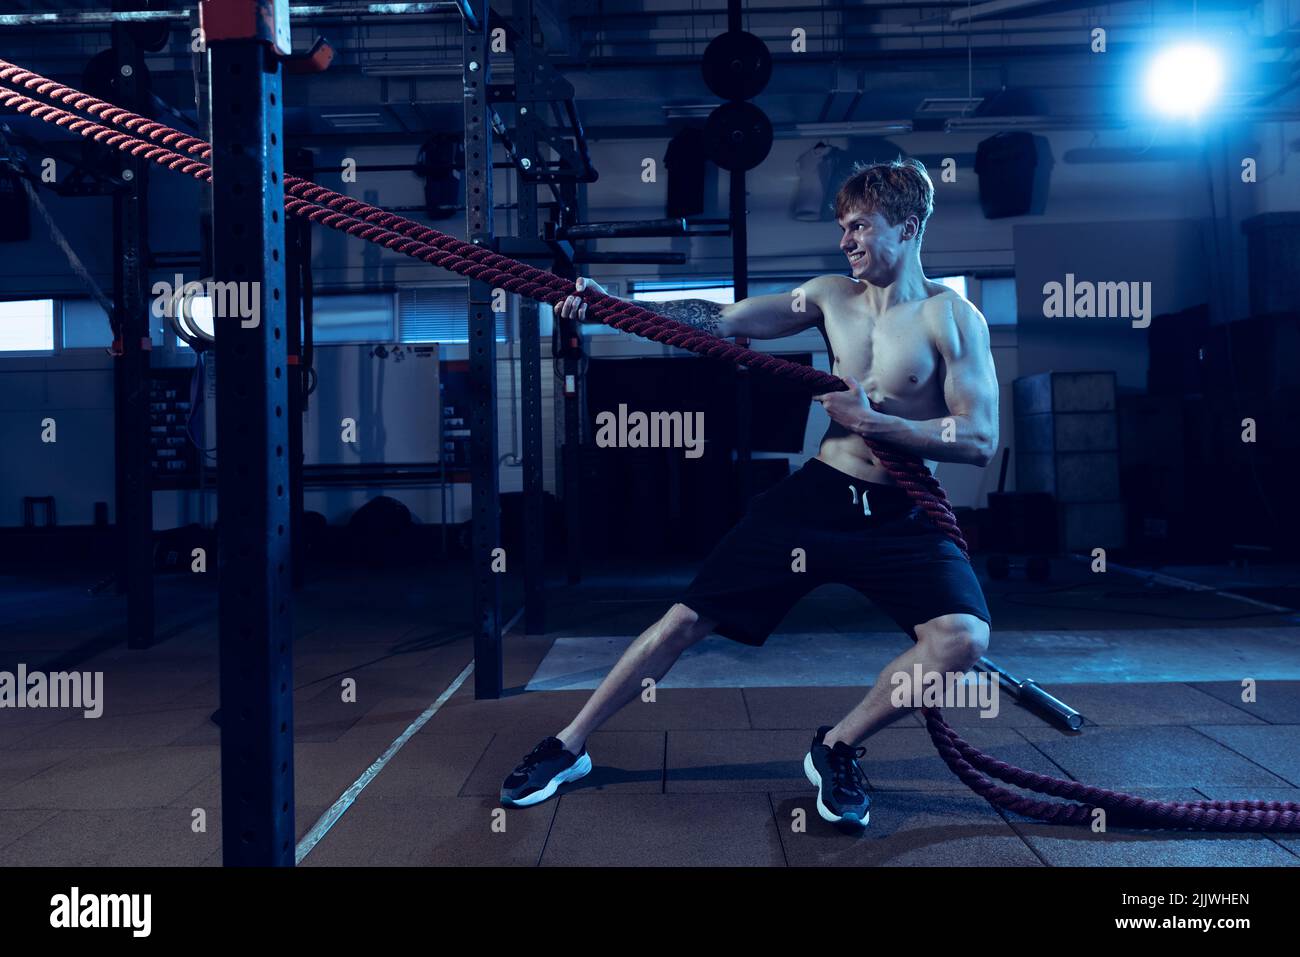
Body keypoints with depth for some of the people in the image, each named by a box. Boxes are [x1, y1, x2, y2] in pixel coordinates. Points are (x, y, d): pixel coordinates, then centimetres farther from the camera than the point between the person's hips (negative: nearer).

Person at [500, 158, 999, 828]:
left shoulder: (952, 318, -7)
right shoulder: (831, 296, 5)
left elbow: (980, 439, -14)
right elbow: (720, 320, -1)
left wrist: (871, 421, -19)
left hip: (901, 518, -2)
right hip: (817, 495, 3)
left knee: (964, 638, -27)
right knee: (688, 617, 0)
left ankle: (837, 749, -2)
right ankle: (569, 747, 15)